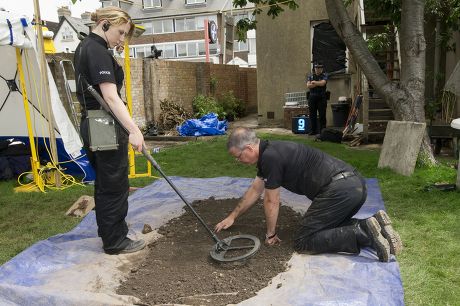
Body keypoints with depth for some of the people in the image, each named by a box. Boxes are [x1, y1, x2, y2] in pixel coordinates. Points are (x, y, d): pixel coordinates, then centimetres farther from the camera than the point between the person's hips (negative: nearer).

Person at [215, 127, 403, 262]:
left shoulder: (270, 157, -11)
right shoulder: (268, 152, 19)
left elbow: (271, 201, -2)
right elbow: (255, 190, 30)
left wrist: (271, 234, 13)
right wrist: (232, 217, 36)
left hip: (338, 190, -10)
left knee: (302, 242, -3)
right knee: (326, 225, 27)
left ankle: (363, 233, -14)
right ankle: (373, 224, 8)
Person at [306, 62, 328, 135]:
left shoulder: (324, 75, 5)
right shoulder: (310, 76, 12)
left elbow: (322, 83, -14)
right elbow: (308, 85, -4)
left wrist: (314, 82, -3)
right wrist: (318, 83, -9)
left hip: (321, 98, -3)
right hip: (312, 97, 3)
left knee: (322, 115, -3)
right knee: (312, 115, 5)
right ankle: (313, 130, 13)